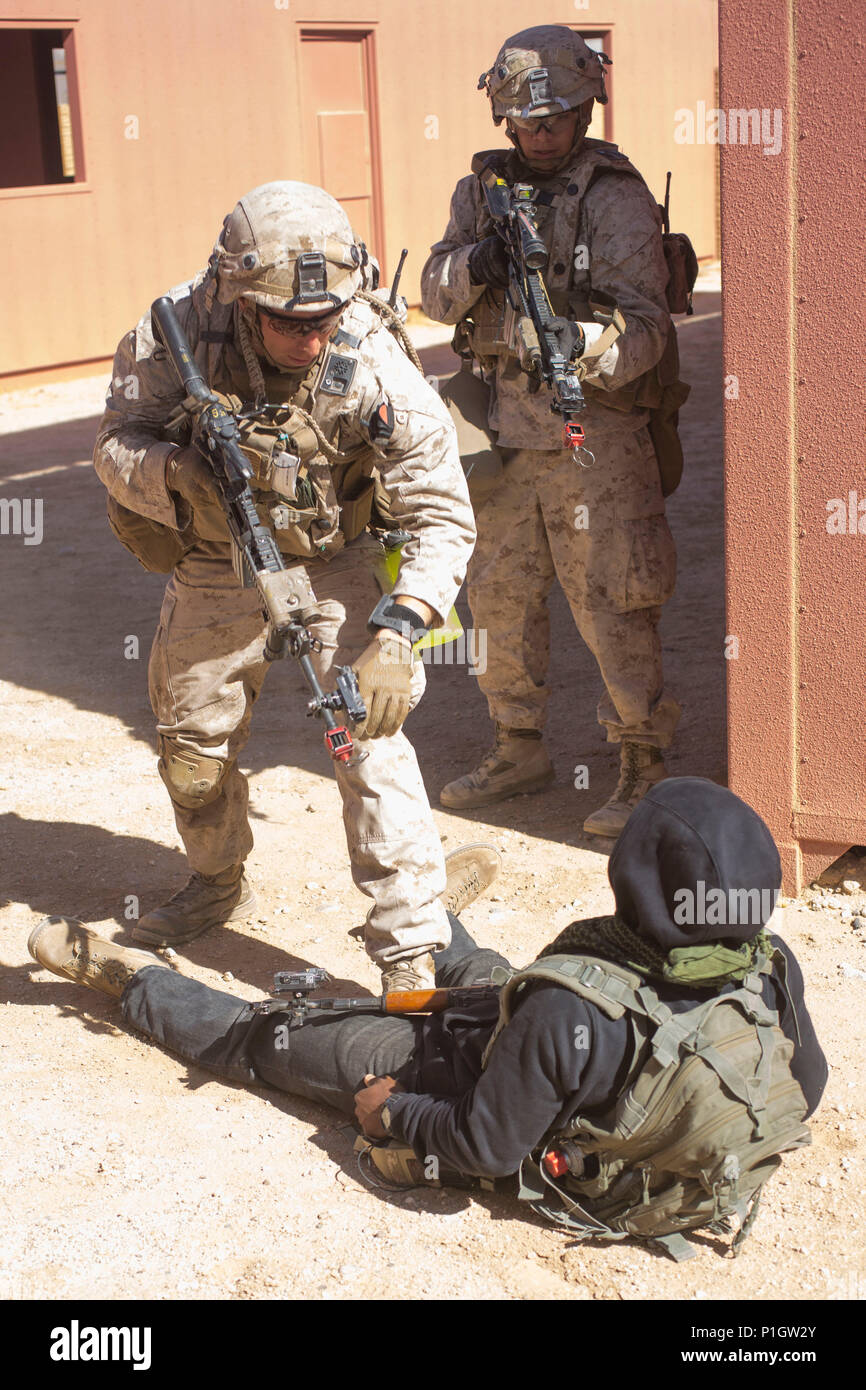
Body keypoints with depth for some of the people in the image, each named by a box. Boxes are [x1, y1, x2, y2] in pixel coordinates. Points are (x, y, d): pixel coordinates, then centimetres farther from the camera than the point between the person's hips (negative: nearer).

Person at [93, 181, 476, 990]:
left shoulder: (373, 364, -31)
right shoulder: (177, 332, -26)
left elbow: (442, 515, -28)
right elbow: (117, 444, -15)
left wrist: (397, 633, -41)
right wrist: (179, 473, -39)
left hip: (336, 559, -3)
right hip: (216, 562, 3)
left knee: (368, 734, -19)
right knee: (192, 740, 16)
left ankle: (413, 950, -9)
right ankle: (218, 886, 44)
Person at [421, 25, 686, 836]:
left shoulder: (617, 199, -9)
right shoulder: (483, 189, 10)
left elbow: (645, 326, -17)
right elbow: (436, 293, 5)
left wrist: (580, 347, -36)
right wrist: (473, 265, -16)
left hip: (594, 428, -6)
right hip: (505, 429, 6)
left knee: (611, 604, -4)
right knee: (500, 593, 13)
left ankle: (642, 768, 10)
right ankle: (519, 750, 29)